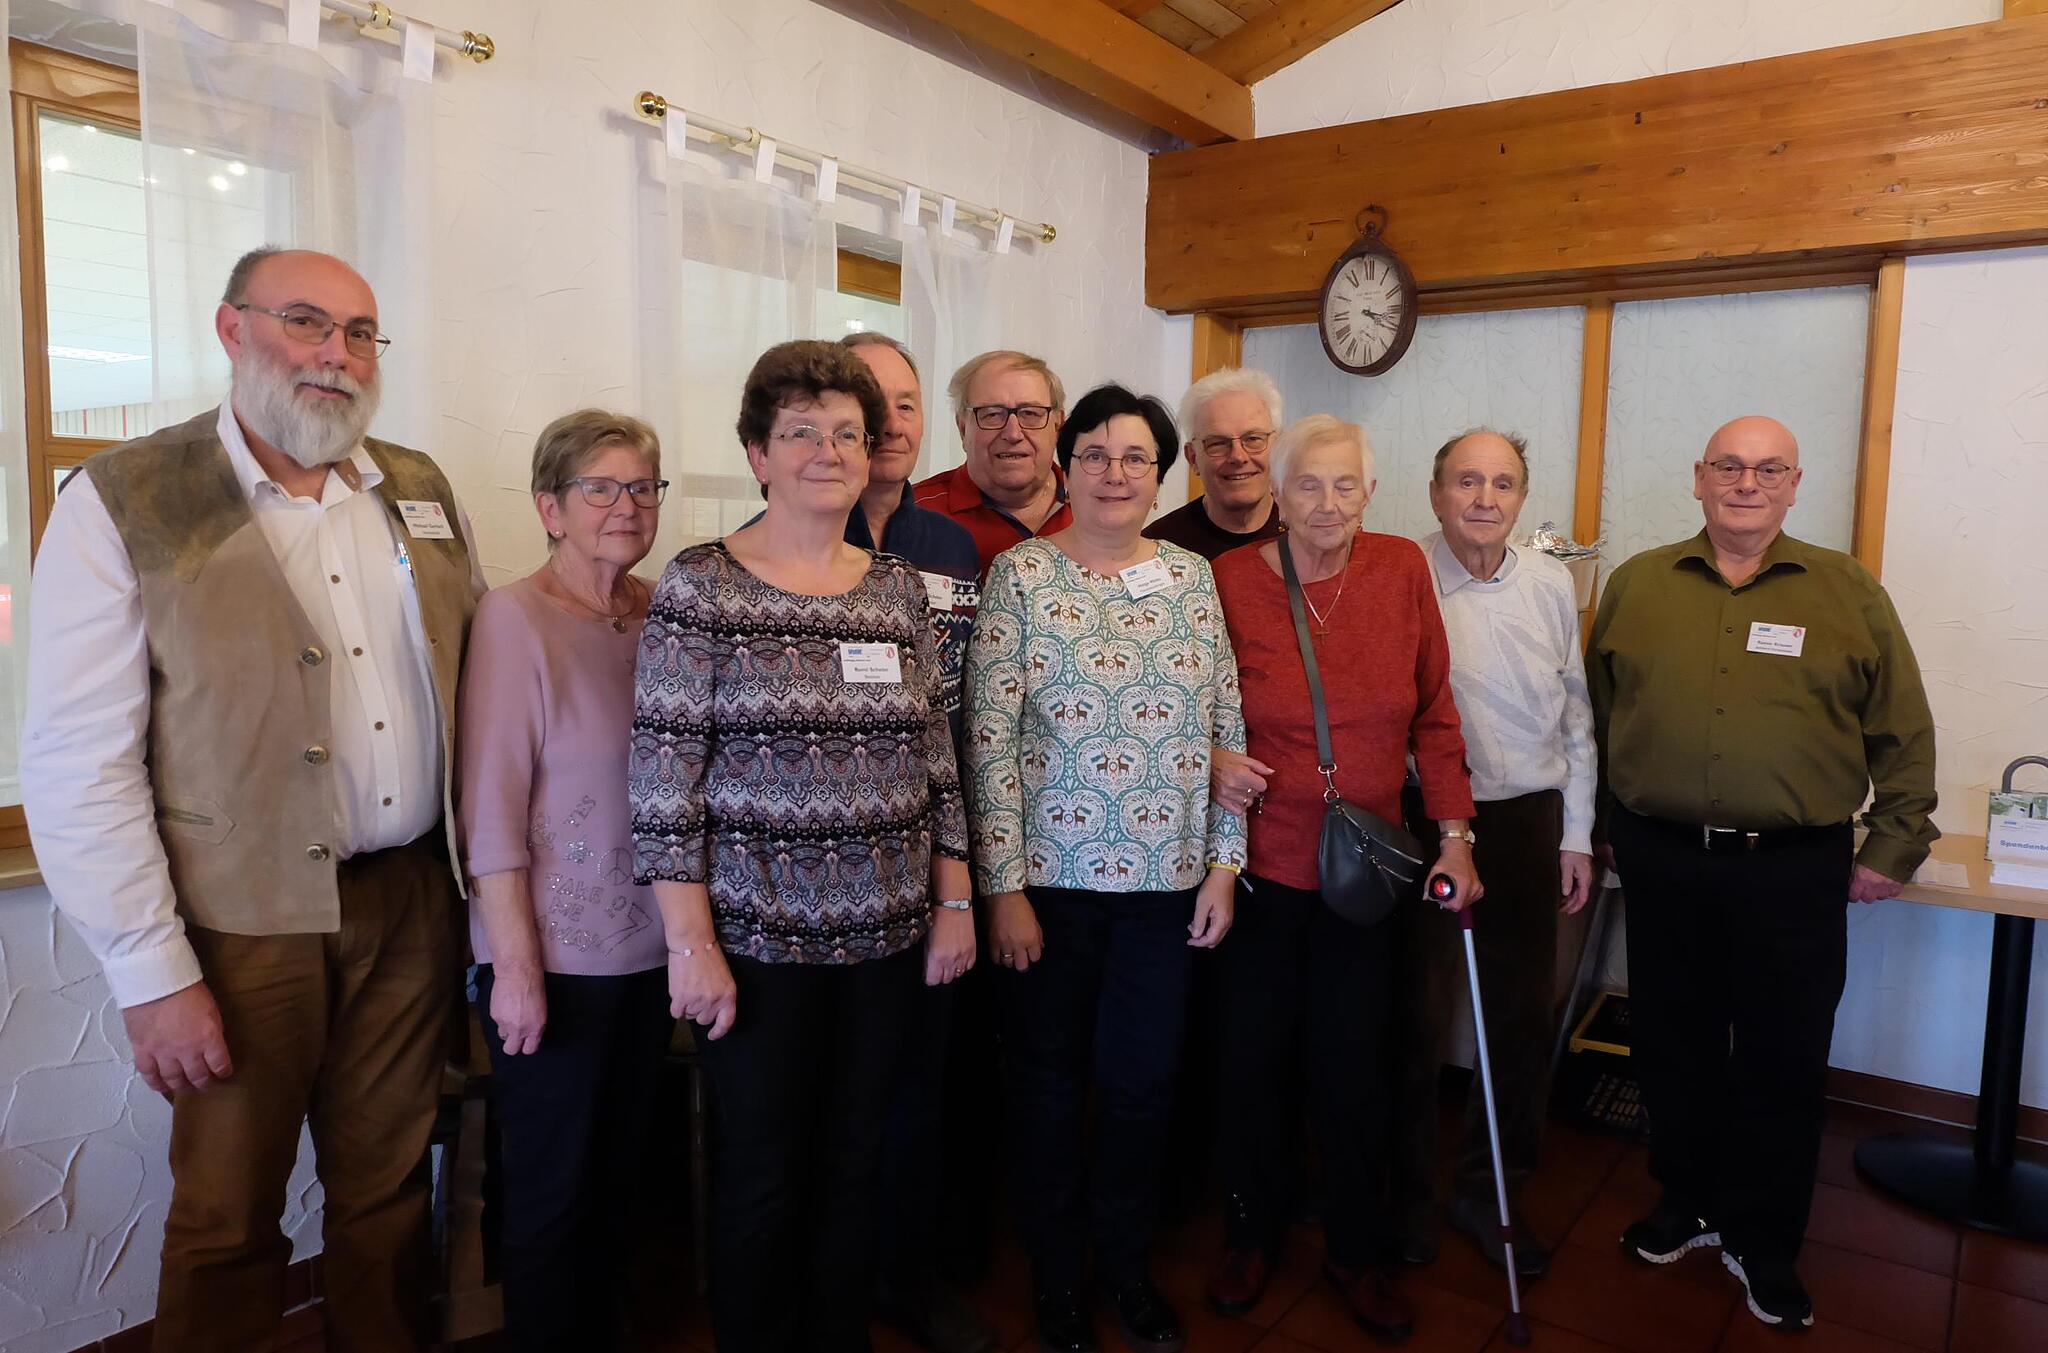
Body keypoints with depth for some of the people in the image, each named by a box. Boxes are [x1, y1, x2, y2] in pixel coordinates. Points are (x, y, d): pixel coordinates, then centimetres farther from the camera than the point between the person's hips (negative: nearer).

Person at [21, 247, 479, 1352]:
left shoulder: (421, 491, 8)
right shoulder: (123, 503, -7)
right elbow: (79, 765, -10)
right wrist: (152, 972, -11)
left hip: (414, 901, 4)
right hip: (246, 923, -3)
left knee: (390, 1195, 17)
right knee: (227, 1222, 12)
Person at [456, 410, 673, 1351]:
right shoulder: (516, 617, -12)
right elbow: (490, 805, -14)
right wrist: (515, 964, -14)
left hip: (649, 948, 5)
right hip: (555, 956, -5)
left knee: (619, 1177, 19)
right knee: (551, 1190, 11)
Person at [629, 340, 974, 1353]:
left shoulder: (900, 589, 7)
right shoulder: (702, 585, -7)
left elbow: (936, 760, 10)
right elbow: (663, 777, -9)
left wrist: (953, 901, 7)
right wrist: (691, 945, -11)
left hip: (888, 937, 4)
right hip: (756, 939, -4)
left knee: (854, 1166, 15)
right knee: (761, 1179, 8)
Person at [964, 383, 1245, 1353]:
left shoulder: (1191, 575, 5)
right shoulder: (1021, 574, -6)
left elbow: (1227, 728, 7)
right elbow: (990, 738, -9)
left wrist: (1224, 865, 4)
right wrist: (1004, 887, -11)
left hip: (1168, 880, 3)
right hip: (1053, 878, -3)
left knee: (1145, 1082, 14)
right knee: (1050, 1083, 11)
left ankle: (1127, 1262, 37)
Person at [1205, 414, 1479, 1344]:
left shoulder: (1401, 569, -2)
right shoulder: (1230, 581, -8)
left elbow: (1433, 712, 3)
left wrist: (1454, 835, 1)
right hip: (1259, 865, -1)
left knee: (1353, 1066, 9)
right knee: (1253, 1057, 11)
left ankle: (1357, 1249, 33)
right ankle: (1252, 1232, 35)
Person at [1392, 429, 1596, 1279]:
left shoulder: (1550, 585, 6)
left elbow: (1575, 716, 12)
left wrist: (1576, 834, 11)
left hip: (1528, 819, 4)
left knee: (1526, 1008, 9)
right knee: (1416, 1007, 6)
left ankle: (1484, 1188, 28)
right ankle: (1409, 1188, 25)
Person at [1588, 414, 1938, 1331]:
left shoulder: (1849, 593, 0)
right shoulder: (1636, 585, 3)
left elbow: (1904, 733, 4)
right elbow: (1596, 714, 9)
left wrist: (1894, 845, 2)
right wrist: (1608, 825, 8)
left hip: (1794, 875, -1)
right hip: (1661, 865, 2)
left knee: (1782, 1066, 9)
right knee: (1673, 1048, 15)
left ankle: (1764, 1244, 28)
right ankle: (1687, 1202, 35)